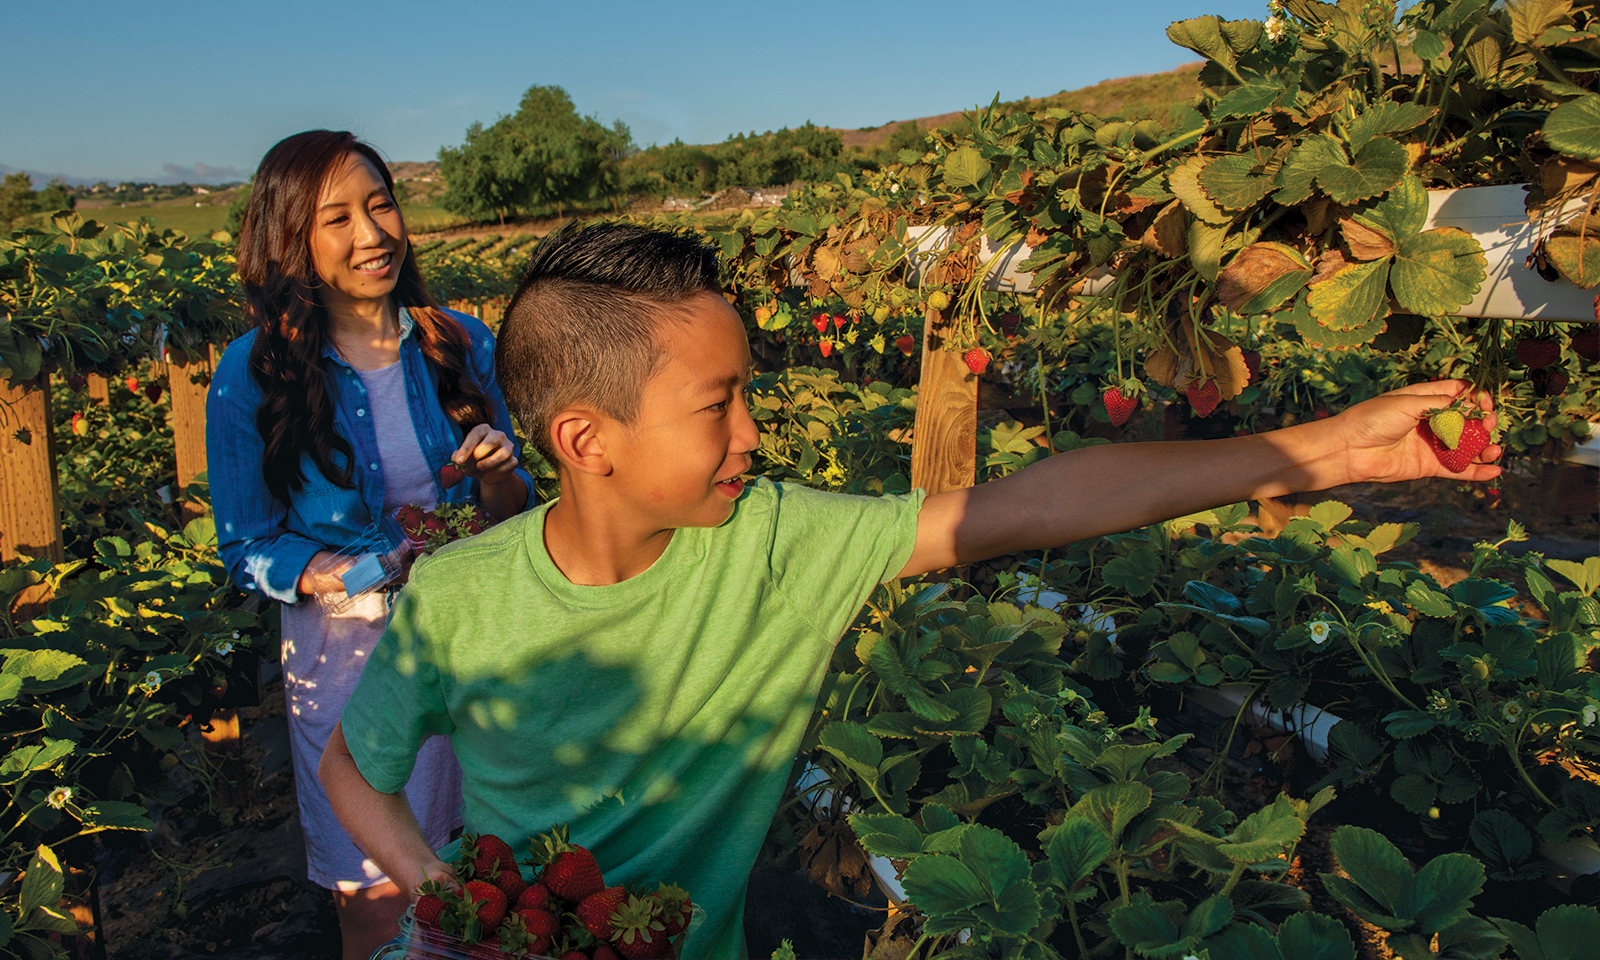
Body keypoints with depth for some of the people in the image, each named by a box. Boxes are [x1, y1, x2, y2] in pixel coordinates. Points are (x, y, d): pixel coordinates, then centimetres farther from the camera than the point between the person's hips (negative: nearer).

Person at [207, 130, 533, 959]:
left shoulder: (460, 344, -4)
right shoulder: (254, 374, -11)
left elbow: (510, 514, 3)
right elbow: (247, 549, -5)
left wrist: (495, 474, -19)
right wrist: (342, 573, -23)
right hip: (348, 655, -2)